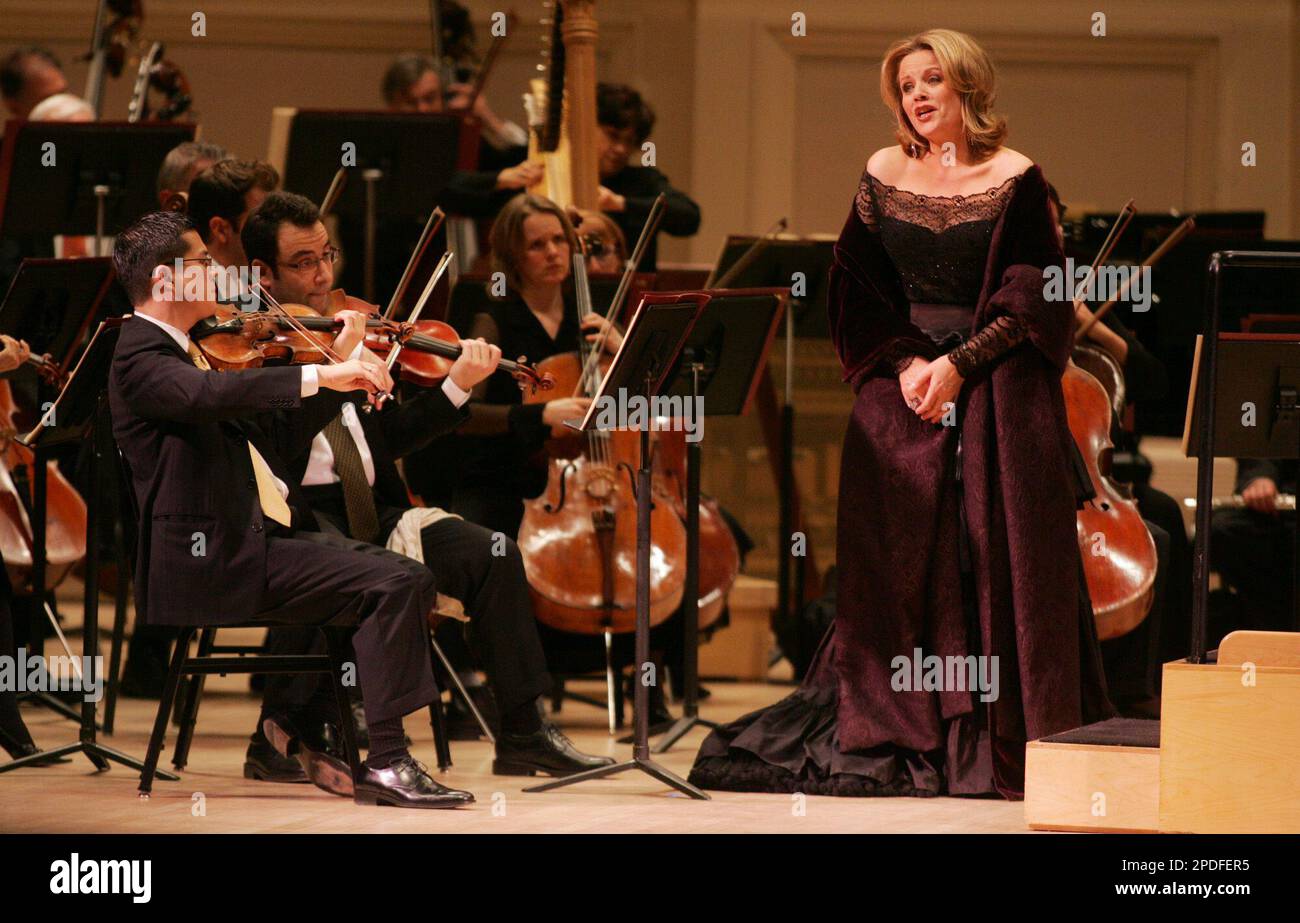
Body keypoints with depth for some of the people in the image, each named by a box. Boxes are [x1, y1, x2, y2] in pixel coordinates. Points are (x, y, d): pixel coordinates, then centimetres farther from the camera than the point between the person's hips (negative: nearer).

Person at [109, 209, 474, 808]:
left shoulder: (184, 351, 21)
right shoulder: (139, 357, -10)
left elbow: (275, 437, 22)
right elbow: (210, 394, -33)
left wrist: (342, 366, 14)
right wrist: (320, 374, -35)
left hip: (252, 535, 10)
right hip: (215, 559, -10)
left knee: (402, 575, 5)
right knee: (395, 583, -20)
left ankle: (303, 727, 8)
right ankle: (388, 764, -21)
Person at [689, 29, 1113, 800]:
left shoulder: (1015, 180, -1)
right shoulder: (884, 176, 9)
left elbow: (1032, 300, -6)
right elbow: (860, 293, 8)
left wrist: (957, 364, -14)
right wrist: (905, 362, -7)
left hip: (994, 388, -3)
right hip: (900, 384, 3)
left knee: (1000, 562, -5)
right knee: (897, 563, 0)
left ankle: (1005, 736, -2)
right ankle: (902, 736, 5)